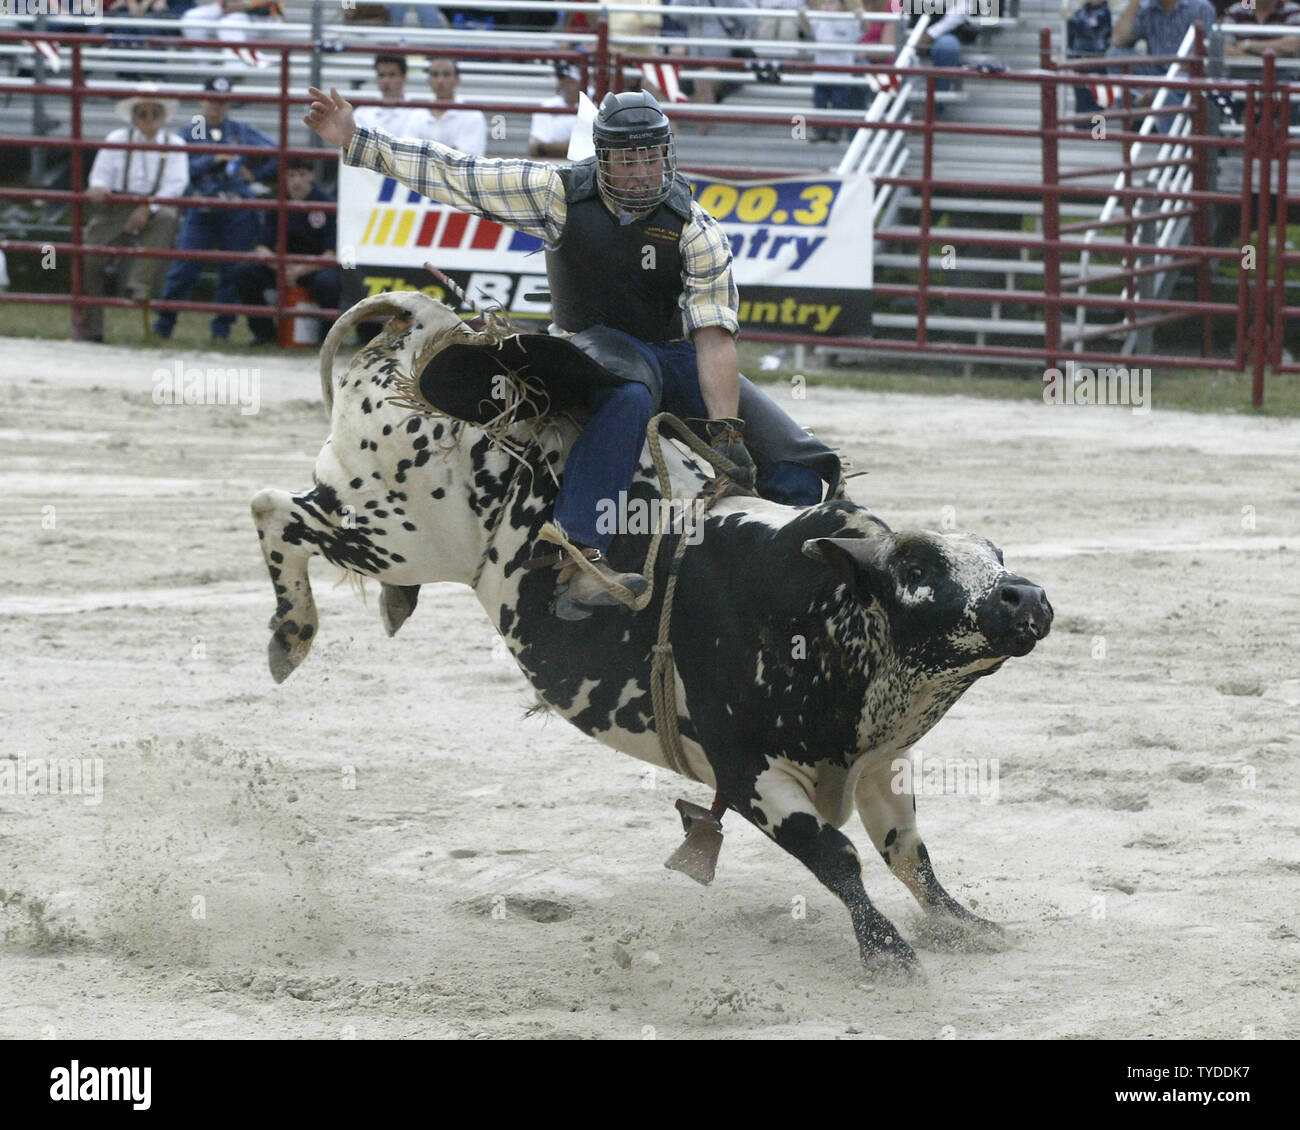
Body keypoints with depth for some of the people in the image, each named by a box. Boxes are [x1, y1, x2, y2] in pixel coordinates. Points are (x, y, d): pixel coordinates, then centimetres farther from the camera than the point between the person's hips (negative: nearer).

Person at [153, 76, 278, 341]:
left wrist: (253, 174, 3)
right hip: (200, 211, -1)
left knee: (232, 270, 0)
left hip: (237, 212, 1)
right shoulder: (191, 133, 8)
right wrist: (214, 159, -14)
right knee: (184, 267, -7)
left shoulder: (242, 132, 11)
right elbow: (185, 169, -6)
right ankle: (164, 322, 1)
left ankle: (222, 327, 10)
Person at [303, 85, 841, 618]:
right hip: (598, 347, -3)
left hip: (679, 355, 3)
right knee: (629, 396, -42)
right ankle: (579, 563, -55)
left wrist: (726, 430, -27)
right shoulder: (560, 195, -7)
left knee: (797, 465, -10)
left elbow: (714, 333, -16)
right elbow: (453, 174, -6)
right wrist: (354, 140, -10)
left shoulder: (696, 230, -8)